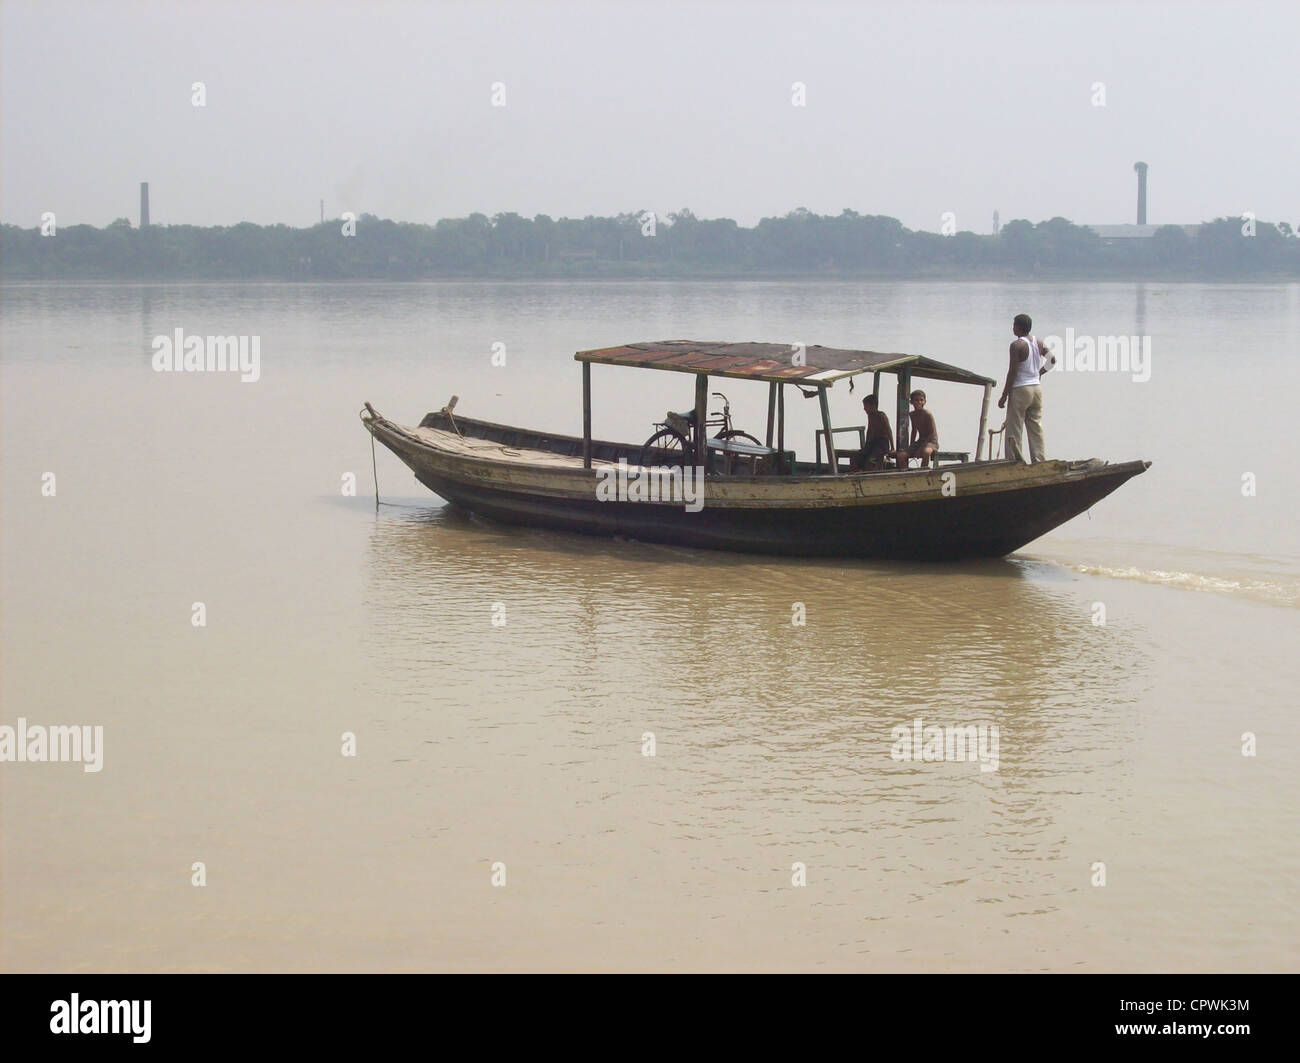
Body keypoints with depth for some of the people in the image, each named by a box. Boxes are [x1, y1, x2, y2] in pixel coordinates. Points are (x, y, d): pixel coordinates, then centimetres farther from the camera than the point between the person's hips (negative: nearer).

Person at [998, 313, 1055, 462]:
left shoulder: (1016, 345, -15)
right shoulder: (1038, 343, 7)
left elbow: (1012, 372, -16)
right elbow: (1052, 359, 16)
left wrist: (1004, 396, -12)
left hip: (1020, 390, -7)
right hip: (1036, 388, 7)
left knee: (1013, 432, -3)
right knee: (1036, 430, 9)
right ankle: (1040, 462, 6)